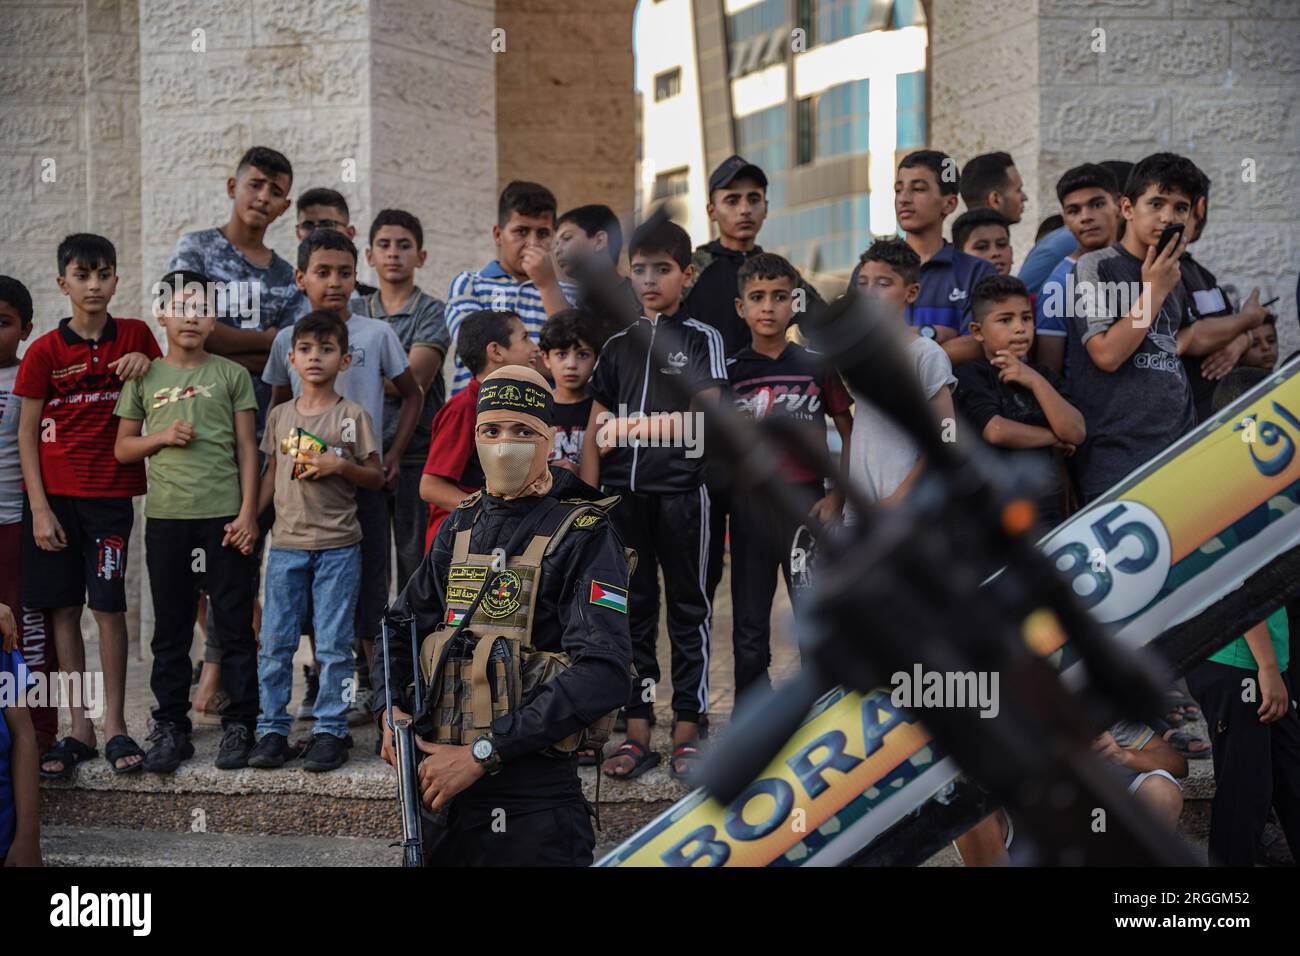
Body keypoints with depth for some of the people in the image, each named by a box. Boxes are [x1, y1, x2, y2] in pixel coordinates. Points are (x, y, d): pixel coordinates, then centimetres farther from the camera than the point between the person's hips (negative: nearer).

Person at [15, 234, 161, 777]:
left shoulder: (134, 335, 5)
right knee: (64, 609, 2)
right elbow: (27, 433, 1)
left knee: (108, 605, -4)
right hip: (55, 494, 0)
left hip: (111, 493, 0)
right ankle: (78, 727, 10)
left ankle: (115, 724, 4)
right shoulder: (45, 351, 1)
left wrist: (146, 362, -7)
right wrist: (39, 508, -5)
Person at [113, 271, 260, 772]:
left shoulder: (231, 375, 5)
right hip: (166, 517, 2)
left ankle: (240, 725, 8)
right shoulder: (145, 378, 10)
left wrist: (247, 513, -4)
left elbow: (247, 448, 4)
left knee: (234, 623, 1)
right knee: (170, 627, 6)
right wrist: (162, 437, -7)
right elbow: (122, 448, 13)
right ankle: (171, 727, 13)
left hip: (223, 515, -2)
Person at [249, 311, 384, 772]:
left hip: (337, 547, -3)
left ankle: (330, 731, 7)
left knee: (333, 644, 0)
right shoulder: (280, 415, 10)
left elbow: (376, 477, 0)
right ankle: (272, 730, 11)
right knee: (275, 642, 4)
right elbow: (271, 474, 17)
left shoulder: (353, 415, -1)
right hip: (286, 544, 3)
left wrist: (340, 465, -16)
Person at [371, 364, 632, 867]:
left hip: (532, 802, -6)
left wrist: (482, 754, -22)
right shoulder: (461, 525, 12)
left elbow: (603, 674, -20)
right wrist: (389, 710, 2)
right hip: (439, 791, 6)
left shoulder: (585, 534, -9)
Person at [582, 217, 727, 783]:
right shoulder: (617, 346, 15)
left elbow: (709, 414, -11)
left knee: (687, 608, 2)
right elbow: (595, 428, 13)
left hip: (680, 488, -4)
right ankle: (637, 734, 12)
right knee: (631, 609, 6)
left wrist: (637, 426, -21)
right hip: (622, 492, 4)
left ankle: (686, 733, 7)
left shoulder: (701, 339, 3)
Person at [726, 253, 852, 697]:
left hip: (806, 502, -1)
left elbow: (850, 435, 6)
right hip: (749, 506, 1)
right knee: (749, 630, 7)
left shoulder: (817, 367, 2)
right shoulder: (729, 372, 4)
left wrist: (836, 497, -4)